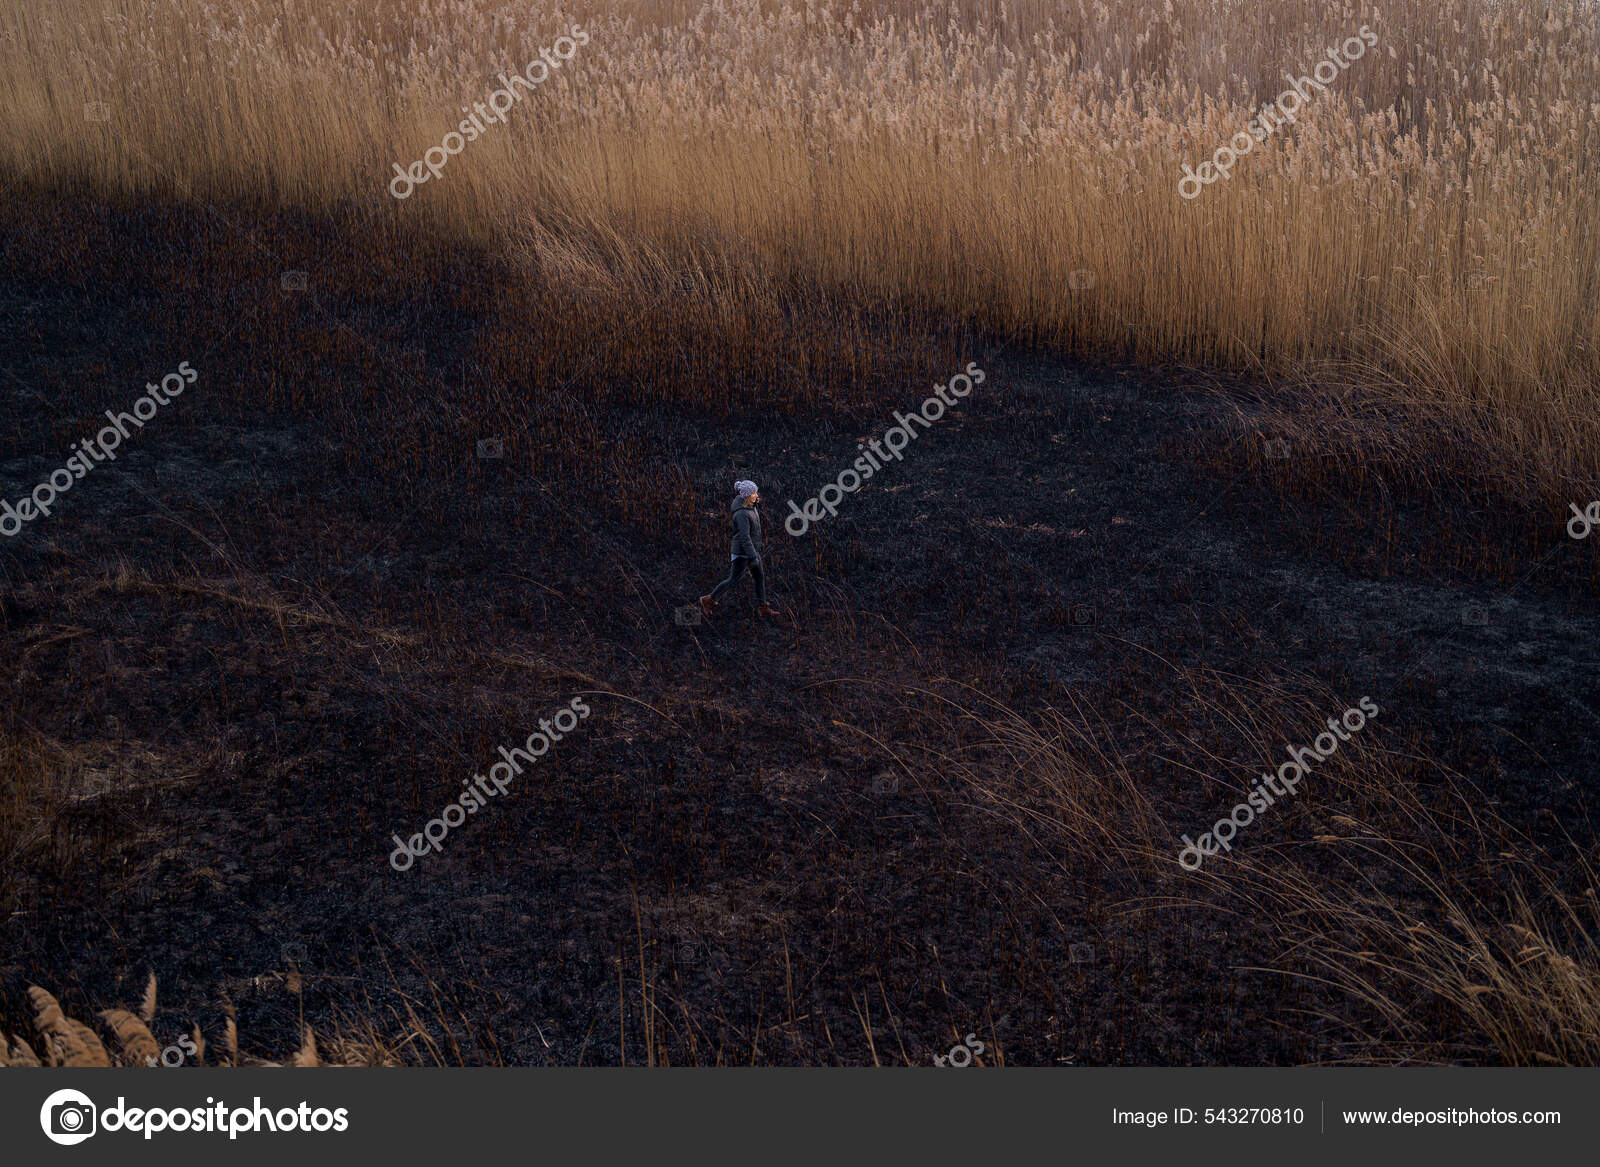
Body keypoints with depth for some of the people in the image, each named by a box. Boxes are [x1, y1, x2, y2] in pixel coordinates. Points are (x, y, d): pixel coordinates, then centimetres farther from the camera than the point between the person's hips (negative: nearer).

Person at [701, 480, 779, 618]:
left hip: (753, 548, 9)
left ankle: (763, 608, 22)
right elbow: (744, 537, -30)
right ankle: (709, 601, 15)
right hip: (742, 553, -9)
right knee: (733, 580, 2)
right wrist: (753, 557, -31)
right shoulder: (742, 514, -28)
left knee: (760, 577, 13)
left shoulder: (751, 506, 2)